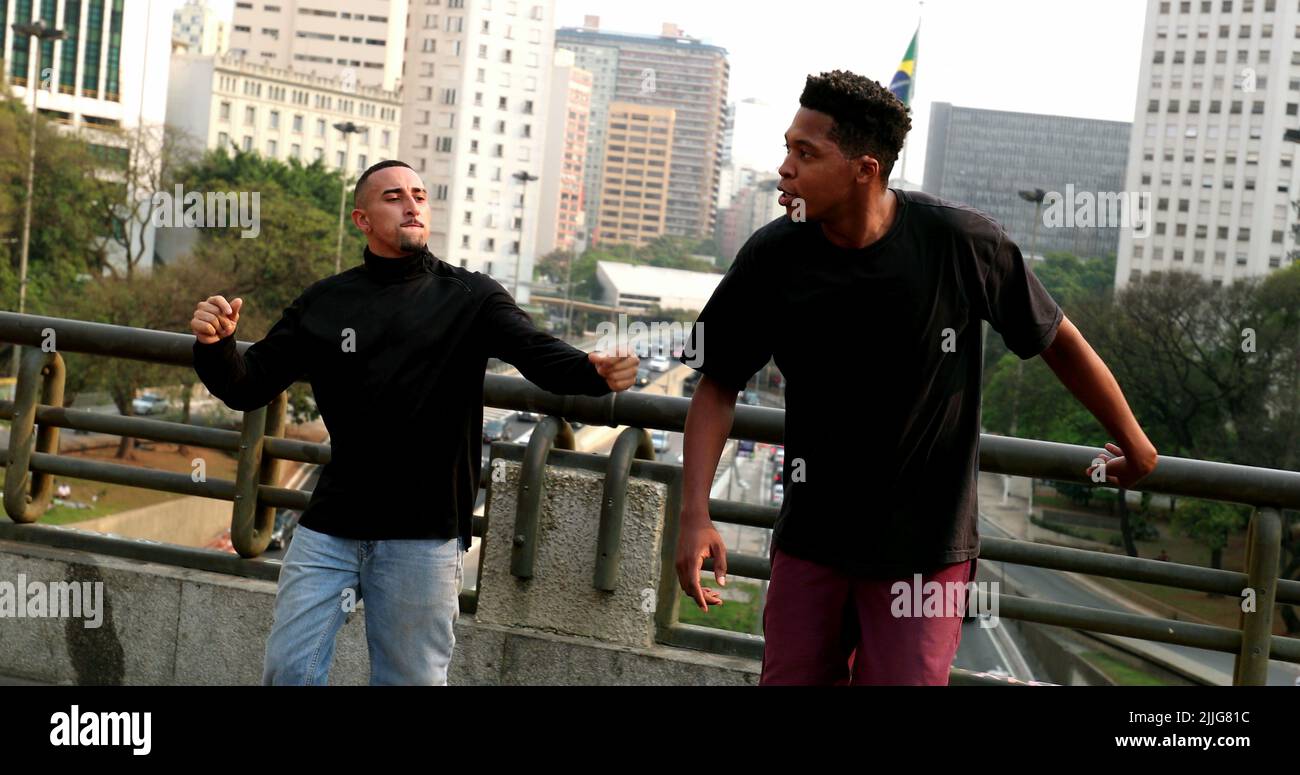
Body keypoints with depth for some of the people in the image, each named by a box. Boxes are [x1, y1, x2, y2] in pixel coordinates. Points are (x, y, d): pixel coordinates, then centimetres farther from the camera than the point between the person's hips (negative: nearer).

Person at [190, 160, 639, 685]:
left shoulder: (472, 298, -1)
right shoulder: (323, 303, 5)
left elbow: (539, 355, -15)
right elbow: (246, 389, 5)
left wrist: (596, 372, -37)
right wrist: (216, 346, -17)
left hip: (425, 534, -2)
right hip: (330, 527, 2)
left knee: (412, 678, 10)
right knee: (289, 669, 6)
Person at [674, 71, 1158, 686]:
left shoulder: (961, 242, -16)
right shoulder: (772, 258, -11)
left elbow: (1059, 342, -2)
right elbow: (718, 387, -2)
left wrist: (1134, 447, 11)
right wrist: (695, 515, -14)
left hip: (926, 546, -2)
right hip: (811, 538, 2)